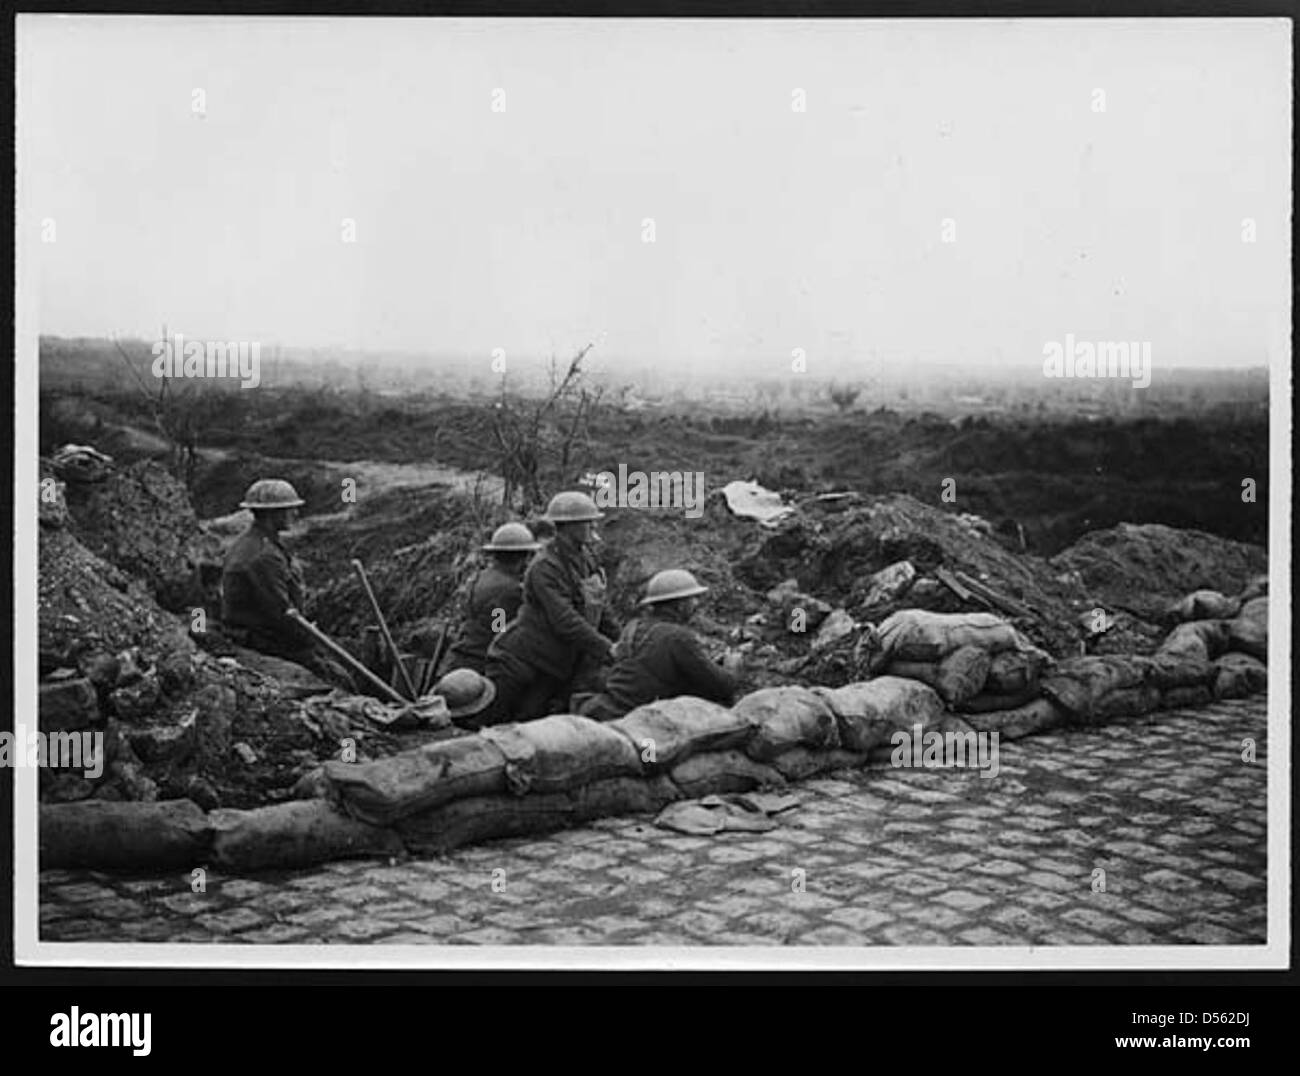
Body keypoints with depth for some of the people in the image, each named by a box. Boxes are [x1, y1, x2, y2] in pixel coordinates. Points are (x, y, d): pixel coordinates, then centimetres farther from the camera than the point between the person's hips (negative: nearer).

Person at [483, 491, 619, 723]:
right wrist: (606, 648, -29)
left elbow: (598, 607, 17)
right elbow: (565, 622, -28)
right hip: (521, 662, -8)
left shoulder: (585, 558, 6)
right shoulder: (546, 567, -21)